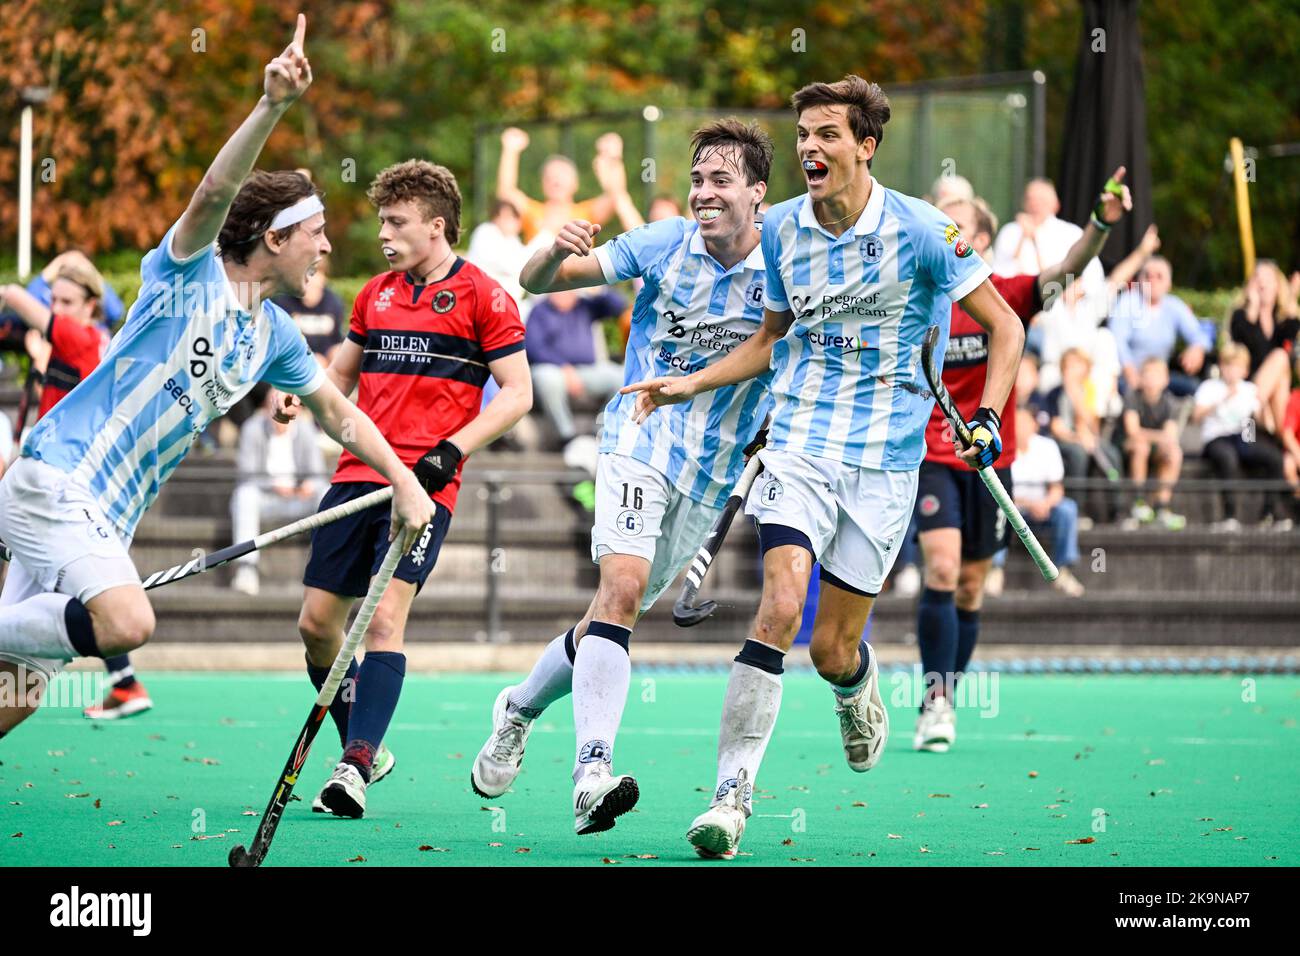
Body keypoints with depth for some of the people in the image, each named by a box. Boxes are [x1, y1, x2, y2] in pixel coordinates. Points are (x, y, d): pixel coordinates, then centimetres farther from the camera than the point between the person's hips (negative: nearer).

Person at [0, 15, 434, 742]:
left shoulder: (275, 337, 15)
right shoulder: (187, 274, -6)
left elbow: (340, 413, 27)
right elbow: (215, 193, -26)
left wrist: (406, 484, 19)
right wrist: (274, 105, -38)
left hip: (107, 518, 8)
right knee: (126, 623, -31)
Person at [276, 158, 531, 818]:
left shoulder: (481, 296, -2)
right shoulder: (376, 294, 17)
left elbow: (517, 393, -4)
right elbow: (344, 373, 28)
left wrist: (452, 450, -16)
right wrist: (303, 396, 6)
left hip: (423, 485, -6)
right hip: (357, 476, 6)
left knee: (383, 618, -19)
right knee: (317, 622, 3)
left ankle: (355, 770, -23)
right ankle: (364, 749, 21)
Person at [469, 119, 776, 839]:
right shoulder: (662, 244, -4)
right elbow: (538, 281, -3)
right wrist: (558, 251, -26)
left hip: (713, 476, 2)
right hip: (640, 444, -2)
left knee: (618, 609, 8)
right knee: (622, 584, -24)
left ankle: (521, 708, 35)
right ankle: (592, 773, -32)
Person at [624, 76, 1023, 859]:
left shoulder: (921, 231, -9)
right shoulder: (782, 229, 4)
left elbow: (1005, 328, -1)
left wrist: (987, 419, -13)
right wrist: (691, 384, 10)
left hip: (886, 457, -2)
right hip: (799, 446, 2)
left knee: (832, 647, 1)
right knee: (781, 605, -19)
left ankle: (859, 693, 40)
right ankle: (733, 793, -20)